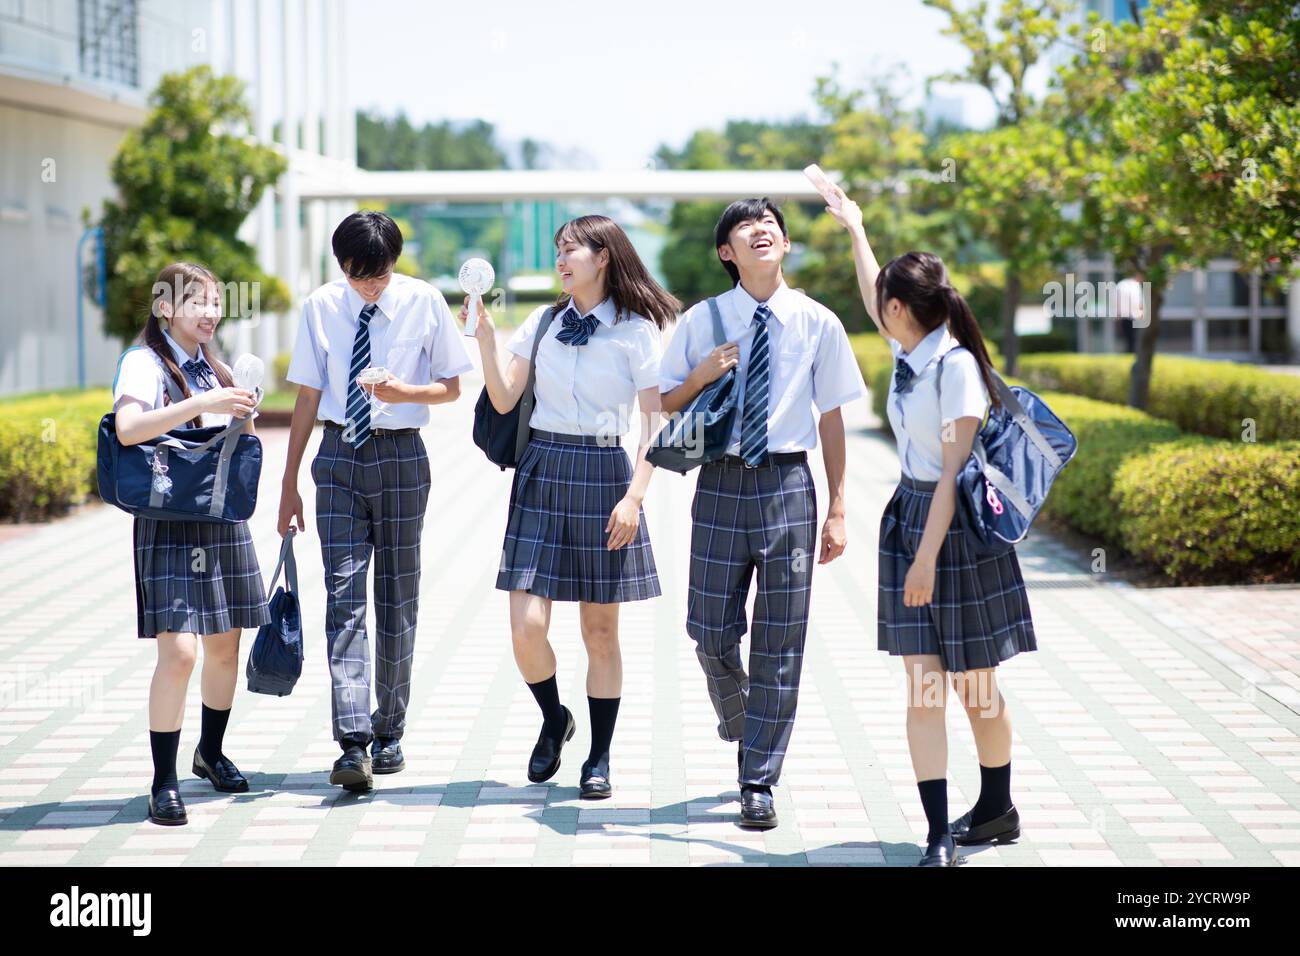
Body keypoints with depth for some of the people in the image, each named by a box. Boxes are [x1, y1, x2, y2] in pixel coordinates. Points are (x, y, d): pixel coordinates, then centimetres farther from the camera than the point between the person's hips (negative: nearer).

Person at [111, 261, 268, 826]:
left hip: (223, 519, 7)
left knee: (225, 645, 12)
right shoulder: (144, 362, -6)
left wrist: (245, 415, 3)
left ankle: (211, 753, 32)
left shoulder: (215, 367, 15)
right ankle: (163, 782, -7)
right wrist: (202, 404, -30)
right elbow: (128, 429, -24)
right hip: (170, 521, -7)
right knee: (179, 652, -13)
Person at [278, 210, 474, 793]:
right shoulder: (320, 307, 0)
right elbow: (308, 397, 6)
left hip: (401, 457, 0)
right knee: (344, 596, -10)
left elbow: (451, 388, 5)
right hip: (339, 458, 0)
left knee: (398, 599, 8)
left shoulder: (424, 303, -3)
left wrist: (405, 391, -16)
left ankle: (388, 732, 22)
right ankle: (353, 744, -17)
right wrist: (289, 483, 6)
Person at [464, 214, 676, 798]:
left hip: (604, 474, -3)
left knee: (600, 631, 3)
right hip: (542, 471, 3)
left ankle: (599, 759, 15)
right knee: (526, 628, -6)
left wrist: (634, 495, -13)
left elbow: (654, 422, -4)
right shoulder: (543, 322, 8)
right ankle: (553, 719, 23)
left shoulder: (637, 330, -2)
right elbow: (503, 401, 7)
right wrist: (485, 338, -6)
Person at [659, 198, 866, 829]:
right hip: (722, 484, 1)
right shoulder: (701, 322, 2)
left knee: (780, 639, 1)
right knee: (712, 630, 3)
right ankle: (739, 723, 37)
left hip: (788, 484, -1)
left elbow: (831, 418, 6)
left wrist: (837, 510, 5)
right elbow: (667, 407, 10)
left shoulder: (818, 324, 1)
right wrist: (701, 376, -11)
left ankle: (758, 782, 11)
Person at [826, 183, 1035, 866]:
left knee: (974, 684, 7)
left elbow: (954, 471, -19)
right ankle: (939, 837, -5)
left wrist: (928, 554, -22)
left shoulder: (955, 365, -17)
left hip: (957, 529, -7)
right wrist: (855, 229, 39)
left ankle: (996, 811, 27)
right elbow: (871, 298, 27)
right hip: (910, 516, 7)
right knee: (922, 686, -2)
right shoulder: (907, 353, 6)